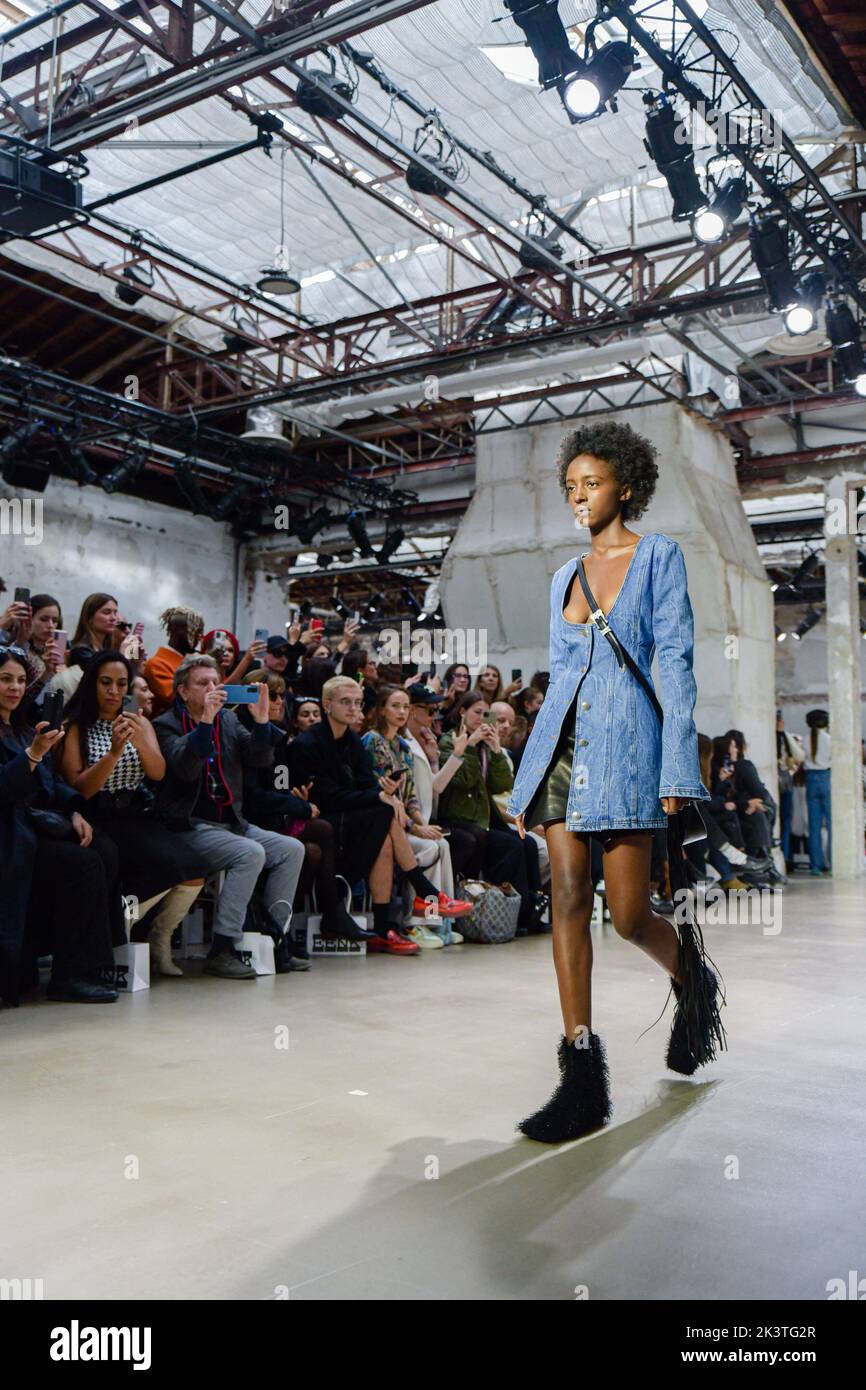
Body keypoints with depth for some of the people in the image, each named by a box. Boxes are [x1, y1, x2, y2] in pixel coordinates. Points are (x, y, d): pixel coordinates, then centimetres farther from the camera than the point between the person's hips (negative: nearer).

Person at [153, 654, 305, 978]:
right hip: (190, 827, -7)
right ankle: (222, 949, -23)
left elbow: (261, 760, 3)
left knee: (292, 849, -7)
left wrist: (261, 721, -13)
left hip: (231, 822, 7)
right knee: (251, 854, -28)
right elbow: (185, 768, -22)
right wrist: (205, 721, -29)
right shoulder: (166, 725, -3)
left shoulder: (228, 720, 14)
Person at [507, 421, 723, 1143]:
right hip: (562, 744, 5)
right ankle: (582, 1077, 3)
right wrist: (526, 781, 15)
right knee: (568, 901, -2)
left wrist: (678, 768, -12)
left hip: (625, 740, -5)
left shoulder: (659, 555, 3)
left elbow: (677, 661, -4)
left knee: (629, 913, -4)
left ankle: (693, 980, 31)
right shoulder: (566, 576, 18)